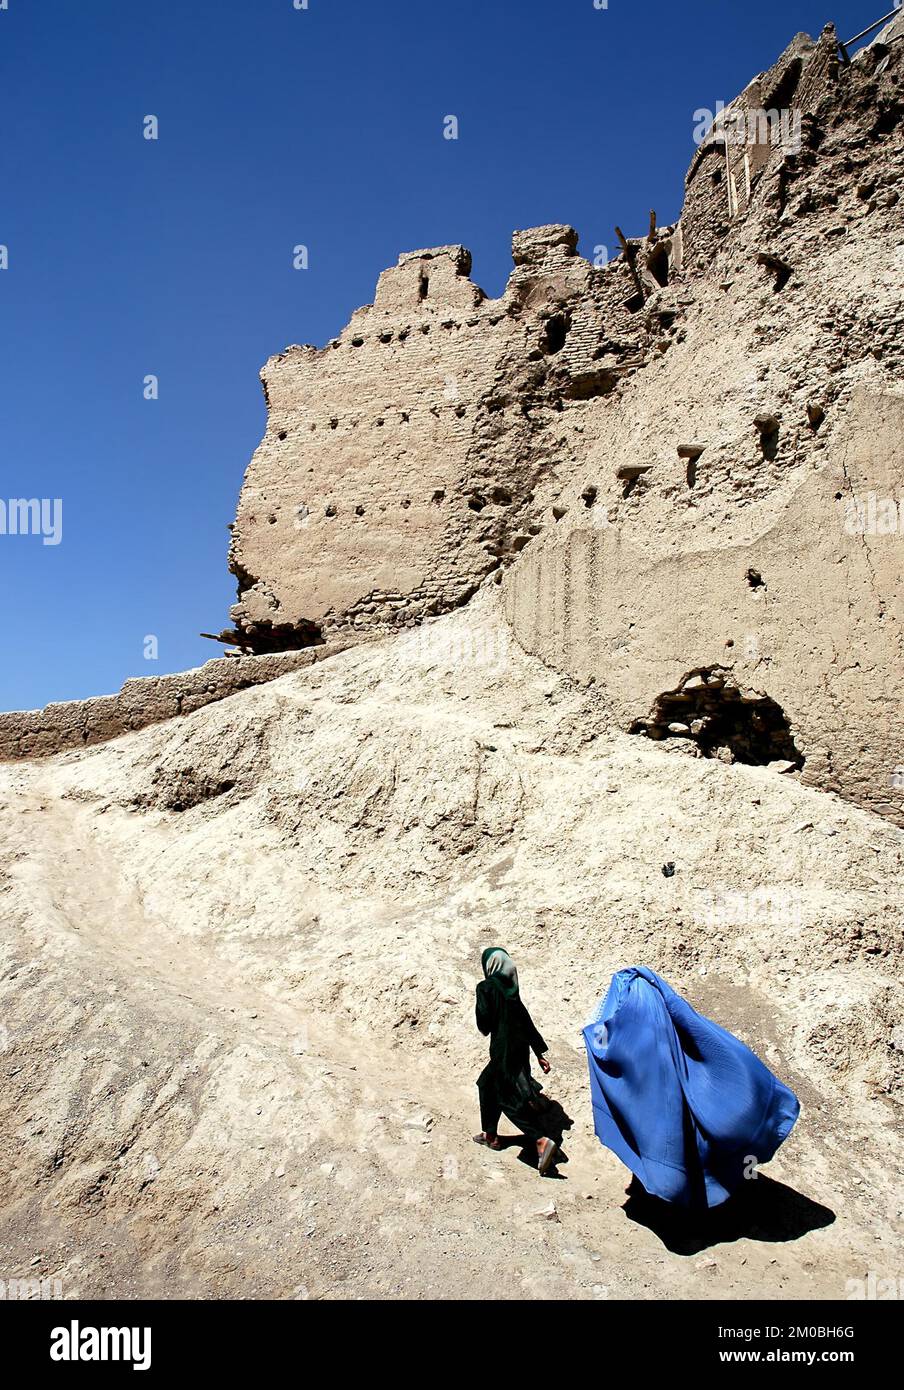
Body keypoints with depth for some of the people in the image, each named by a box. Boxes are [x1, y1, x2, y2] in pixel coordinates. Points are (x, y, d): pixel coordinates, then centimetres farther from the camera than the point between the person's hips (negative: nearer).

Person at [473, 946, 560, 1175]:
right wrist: (540, 1052, 9)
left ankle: (542, 1140, -10)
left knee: (512, 1100, 0)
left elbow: (483, 1023, -16)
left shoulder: (486, 988, -12)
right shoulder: (510, 988, 7)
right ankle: (490, 1135, 33)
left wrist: (487, 1029, 9)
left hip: (503, 1050, -8)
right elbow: (526, 1020, 7)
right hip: (519, 1046, 8)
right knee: (487, 1085, 23)